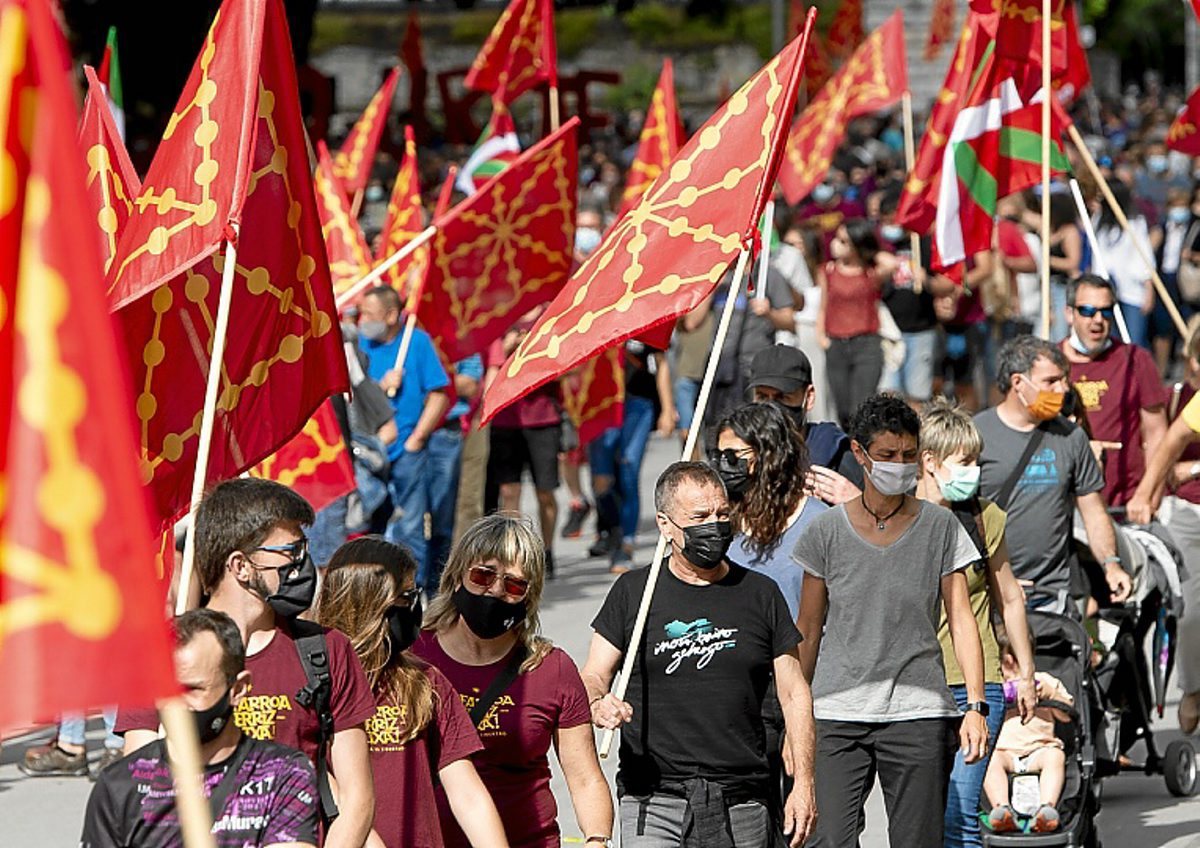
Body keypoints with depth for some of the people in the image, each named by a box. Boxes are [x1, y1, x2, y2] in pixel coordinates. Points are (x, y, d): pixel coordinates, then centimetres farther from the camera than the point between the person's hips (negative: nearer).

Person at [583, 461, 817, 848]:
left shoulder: (761, 594, 9)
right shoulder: (633, 592, 6)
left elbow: (794, 694, 10)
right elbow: (593, 677, 7)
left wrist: (803, 783, 2)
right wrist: (599, 705, -18)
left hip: (742, 803, 2)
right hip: (652, 801, -2)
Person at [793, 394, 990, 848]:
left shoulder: (940, 526, 4)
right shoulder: (826, 530, 4)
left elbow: (962, 620, 5)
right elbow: (809, 629, 10)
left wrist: (976, 706, -4)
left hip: (918, 713, 0)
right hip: (836, 714, 0)